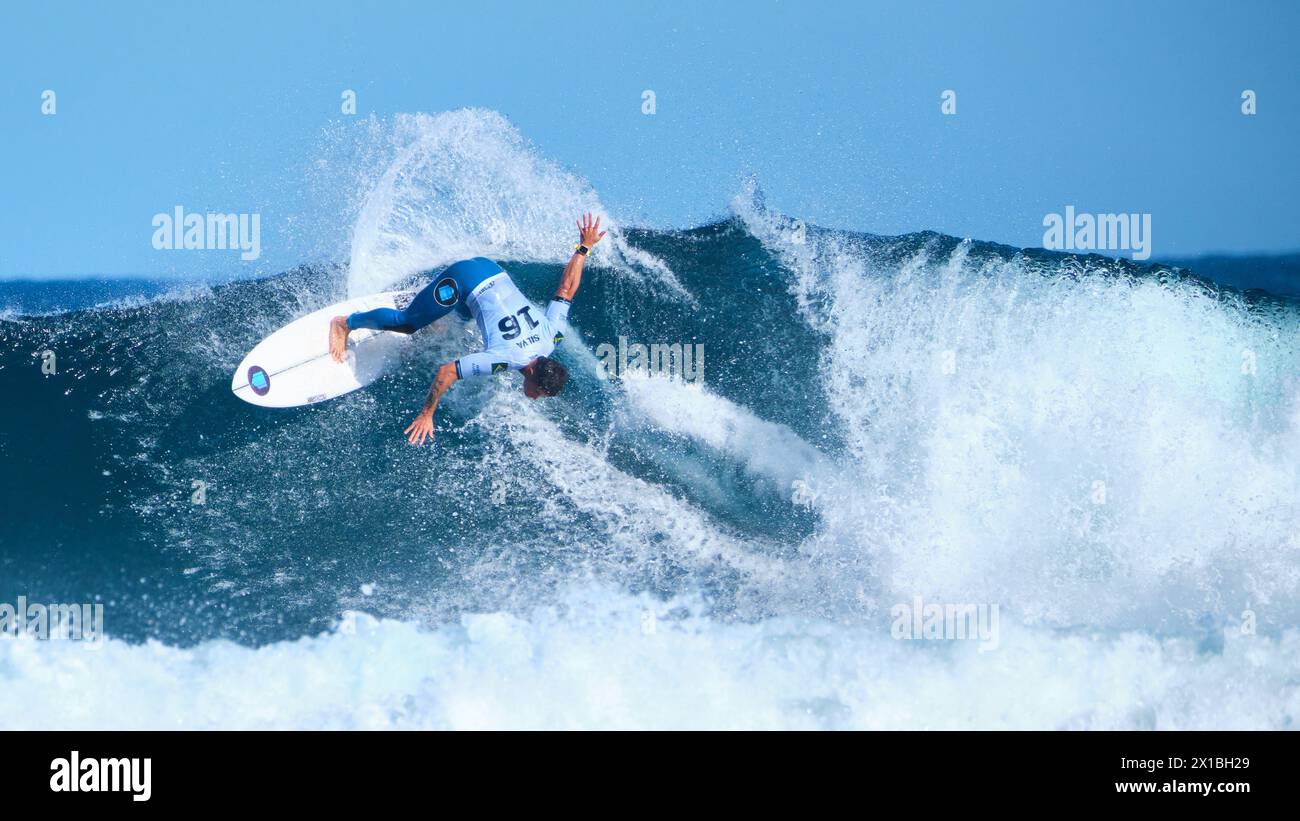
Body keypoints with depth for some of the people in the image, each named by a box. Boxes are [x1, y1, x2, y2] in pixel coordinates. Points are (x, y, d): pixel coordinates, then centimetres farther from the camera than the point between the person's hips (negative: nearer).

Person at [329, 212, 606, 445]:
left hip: (490, 270, 5)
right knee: (405, 323, 7)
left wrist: (584, 248, 6)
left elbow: (566, 288, -6)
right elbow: (446, 372, -29)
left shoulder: (552, 335, -14)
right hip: (465, 281, -5)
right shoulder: (504, 359, -29)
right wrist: (426, 415, -23)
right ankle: (345, 324, 24)